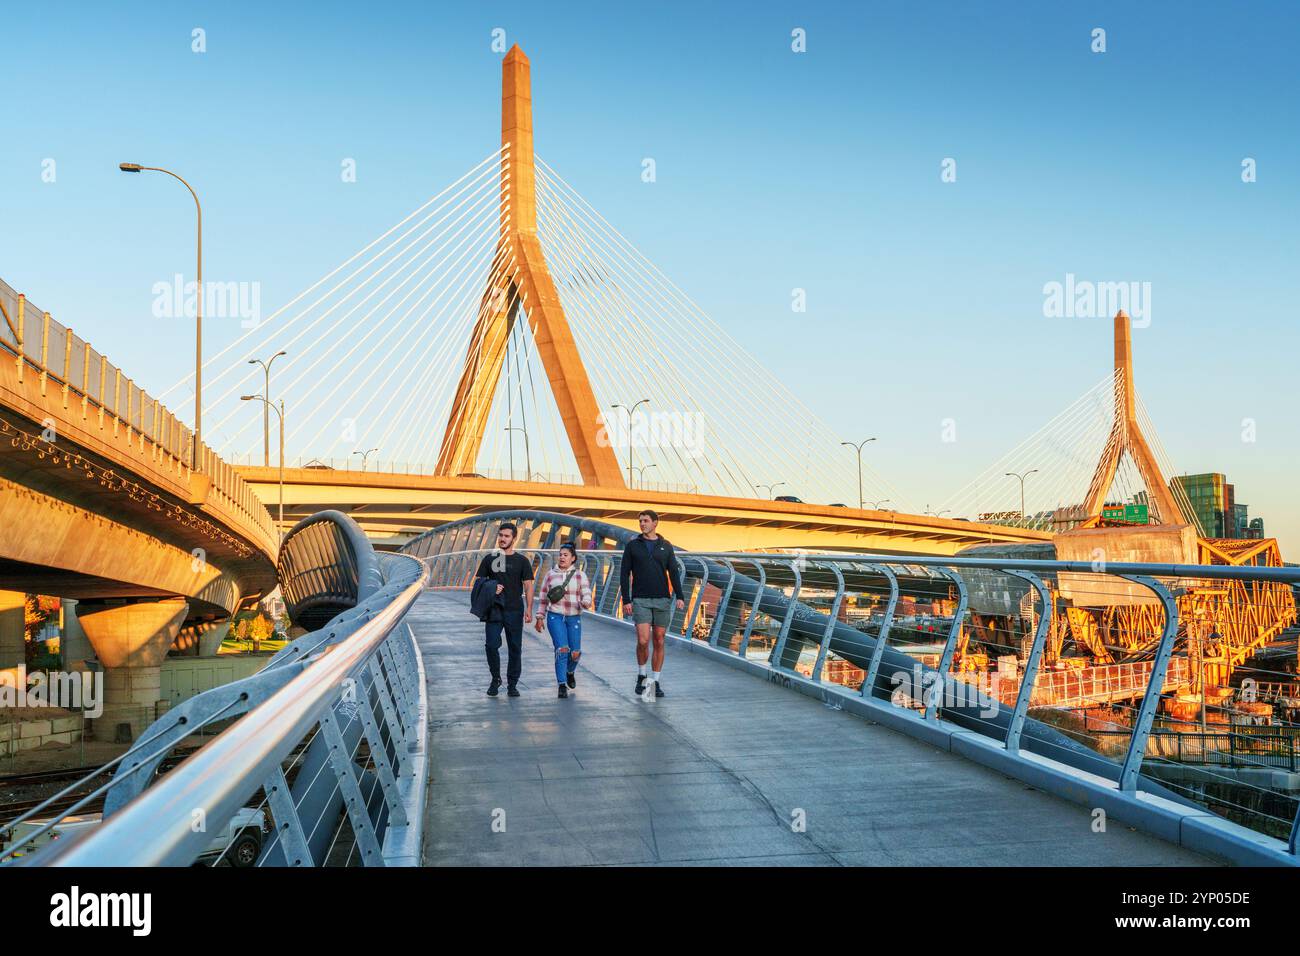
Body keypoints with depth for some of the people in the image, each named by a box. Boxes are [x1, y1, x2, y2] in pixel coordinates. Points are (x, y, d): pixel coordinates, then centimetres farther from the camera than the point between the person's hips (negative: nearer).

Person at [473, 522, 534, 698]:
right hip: (494, 610, 1)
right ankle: (495, 679, 15)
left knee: (515, 648, 4)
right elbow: (477, 581, 10)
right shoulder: (490, 558, 7)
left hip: (514, 611, -1)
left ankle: (512, 684, 16)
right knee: (491, 645, -7)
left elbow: (528, 586, -1)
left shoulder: (522, 561, 2)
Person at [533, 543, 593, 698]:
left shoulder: (580, 575, 5)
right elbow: (543, 598, 12)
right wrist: (539, 617, 8)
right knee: (562, 649, -15)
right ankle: (562, 685, -8)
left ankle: (570, 672, 36)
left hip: (574, 617, 1)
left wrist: (586, 602, -26)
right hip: (555, 616, -1)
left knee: (575, 652, 2)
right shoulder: (550, 575, 7)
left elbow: (586, 593, -4)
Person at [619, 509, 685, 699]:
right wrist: (626, 600, -5)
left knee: (659, 641, 4)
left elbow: (674, 573, 5)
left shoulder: (666, 546, 8)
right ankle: (641, 675, 10)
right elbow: (624, 574, 3)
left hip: (662, 600, 2)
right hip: (640, 600, -2)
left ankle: (655, 681, 14)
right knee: (643, 640, -13)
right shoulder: (632, 546, 4)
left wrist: (679, 597, -8)